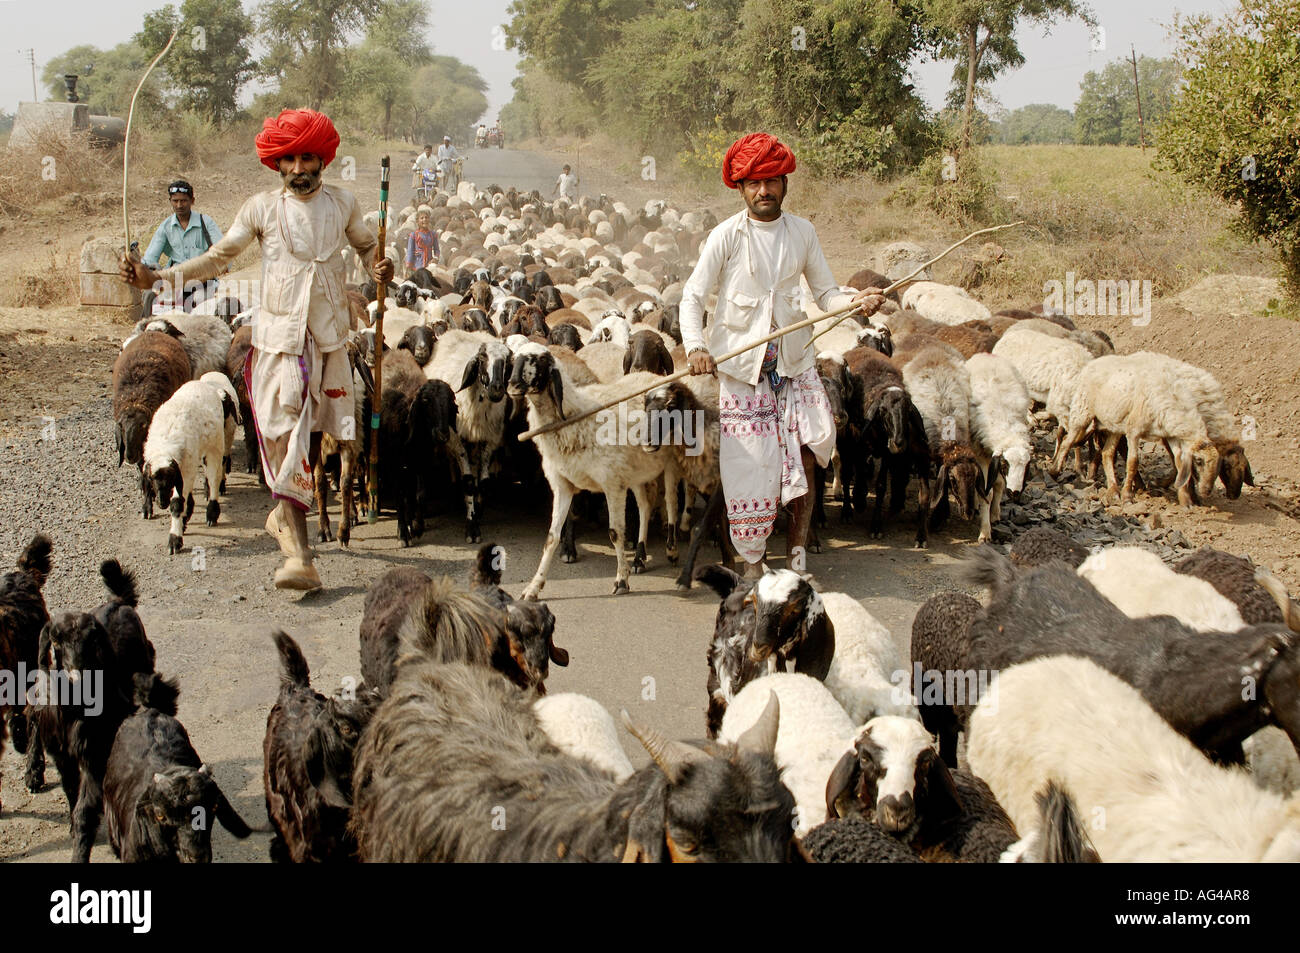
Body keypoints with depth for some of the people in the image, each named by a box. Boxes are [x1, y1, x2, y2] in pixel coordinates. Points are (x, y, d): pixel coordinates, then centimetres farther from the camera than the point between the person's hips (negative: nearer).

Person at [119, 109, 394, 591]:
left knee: (314, 430, 12)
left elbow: (367, 245, 20)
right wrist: (154, 276, -5)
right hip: (278, 337, -3)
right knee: (284, 437, -10)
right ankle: (299, 554, -11)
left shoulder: (342, 204, 4)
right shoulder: (262, 207, -2)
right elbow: (218, 256, 4)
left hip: (330, 335, 3)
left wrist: (380, 267, -4)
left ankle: (284, 515, 37)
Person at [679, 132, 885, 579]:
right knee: (749, 464, -2)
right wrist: (695, 347, -22)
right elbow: (693, 297, -6)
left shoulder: (802, 232, 3)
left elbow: (826, 294, 6)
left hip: (793, 359, 3)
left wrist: (857, 302, -16)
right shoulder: (726, 236, -7)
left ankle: (798, 538, 4)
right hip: (741, 362, -2)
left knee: (809, 442, -13)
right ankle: (752, 561, 12)